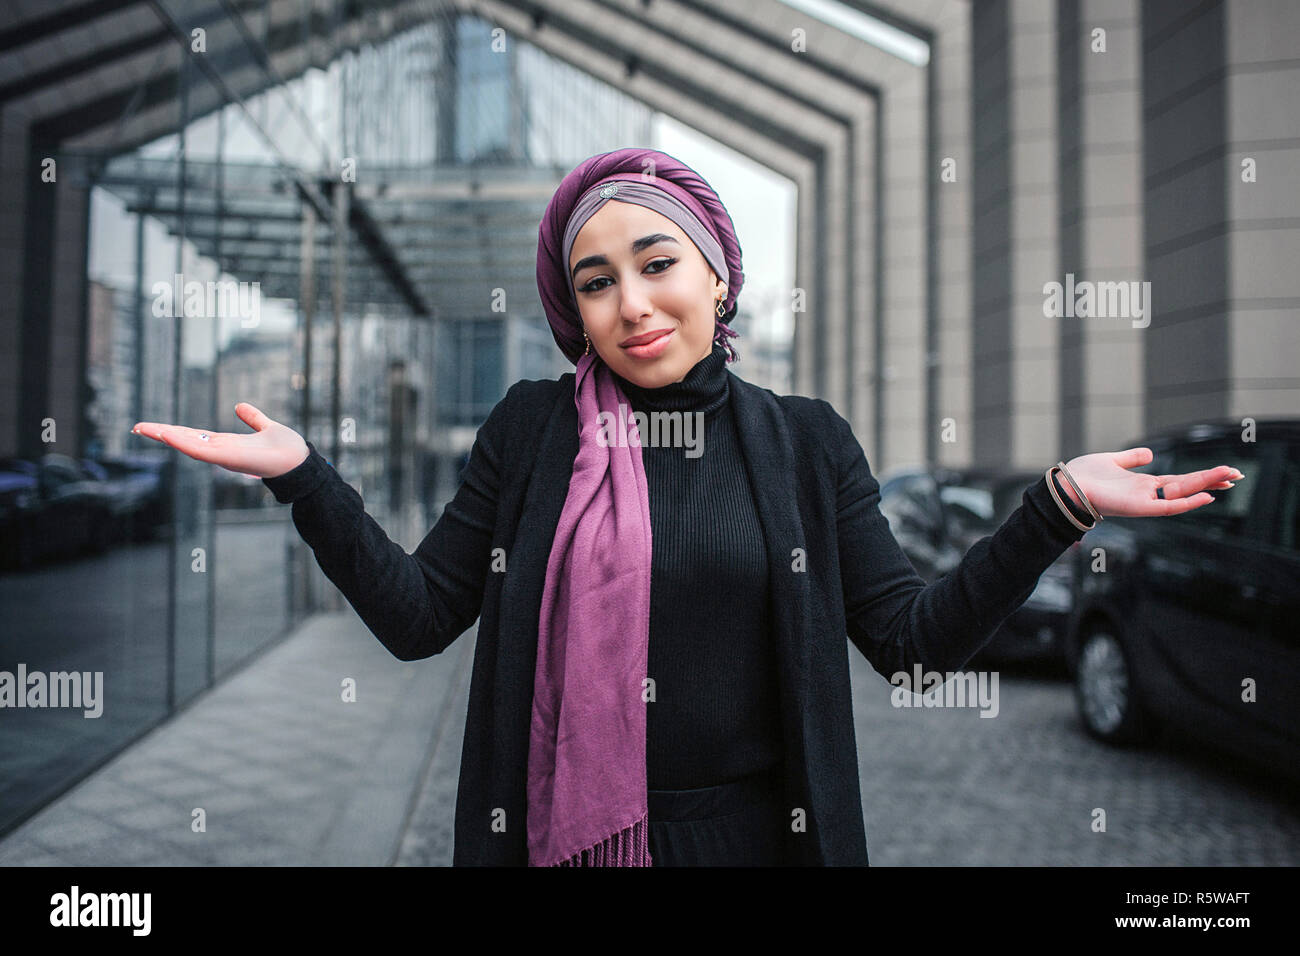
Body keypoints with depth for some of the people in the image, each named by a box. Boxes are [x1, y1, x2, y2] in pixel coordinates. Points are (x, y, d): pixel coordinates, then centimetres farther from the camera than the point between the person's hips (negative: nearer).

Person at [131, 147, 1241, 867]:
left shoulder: (806, 440, -2)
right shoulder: (528, 430, -2)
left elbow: (918, 637, -2)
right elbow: (416, 613, -1)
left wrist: (1059, 504, -11)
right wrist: (302, 475, -11)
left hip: (753, 834, 0)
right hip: (557, 838, 0)